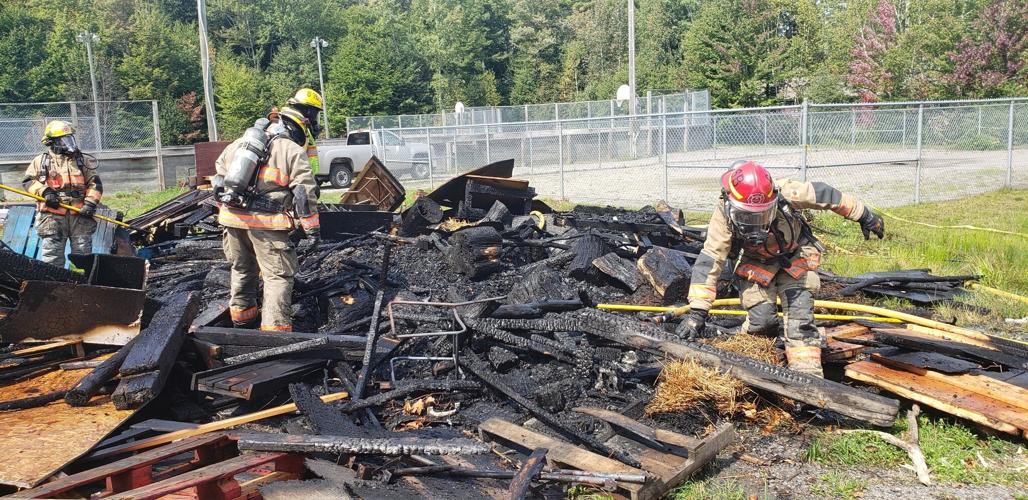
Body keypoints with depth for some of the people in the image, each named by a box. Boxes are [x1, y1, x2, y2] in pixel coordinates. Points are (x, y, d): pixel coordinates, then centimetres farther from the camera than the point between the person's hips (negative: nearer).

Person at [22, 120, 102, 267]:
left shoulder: (83, 161, 11)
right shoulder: (40, 161, 8)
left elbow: (95, 183, 8)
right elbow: (28, 181, 7)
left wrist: (90, 203, -6)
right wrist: (44, 191, -11)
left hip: (79, 215, 1)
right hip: (52, 217, -1)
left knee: (83, 253, 4)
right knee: (52, 256, -1)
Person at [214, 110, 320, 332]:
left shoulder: (239, 142, 17)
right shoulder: (294, 151, -2)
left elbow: (220, 178, 22)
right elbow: (304, 192, -6)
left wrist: (224, 211, 31)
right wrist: (312, 227, -1)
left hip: (232, 217, 6)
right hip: (265, 222, -6)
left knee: (241, 268, 24)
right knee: (278, 275, 0)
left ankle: (241, 314, 38)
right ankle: (275, 327, -5)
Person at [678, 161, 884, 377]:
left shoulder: (786, 193, -33)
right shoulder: (724, 215, -31)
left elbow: (823, 194, -15)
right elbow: (709, 260, -31)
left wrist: (864, 215, -2)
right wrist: (697, 312, -34)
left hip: (795, 257, 0)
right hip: (756, 263, 0)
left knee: (800, 318, -10)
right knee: (761, 320, -13)